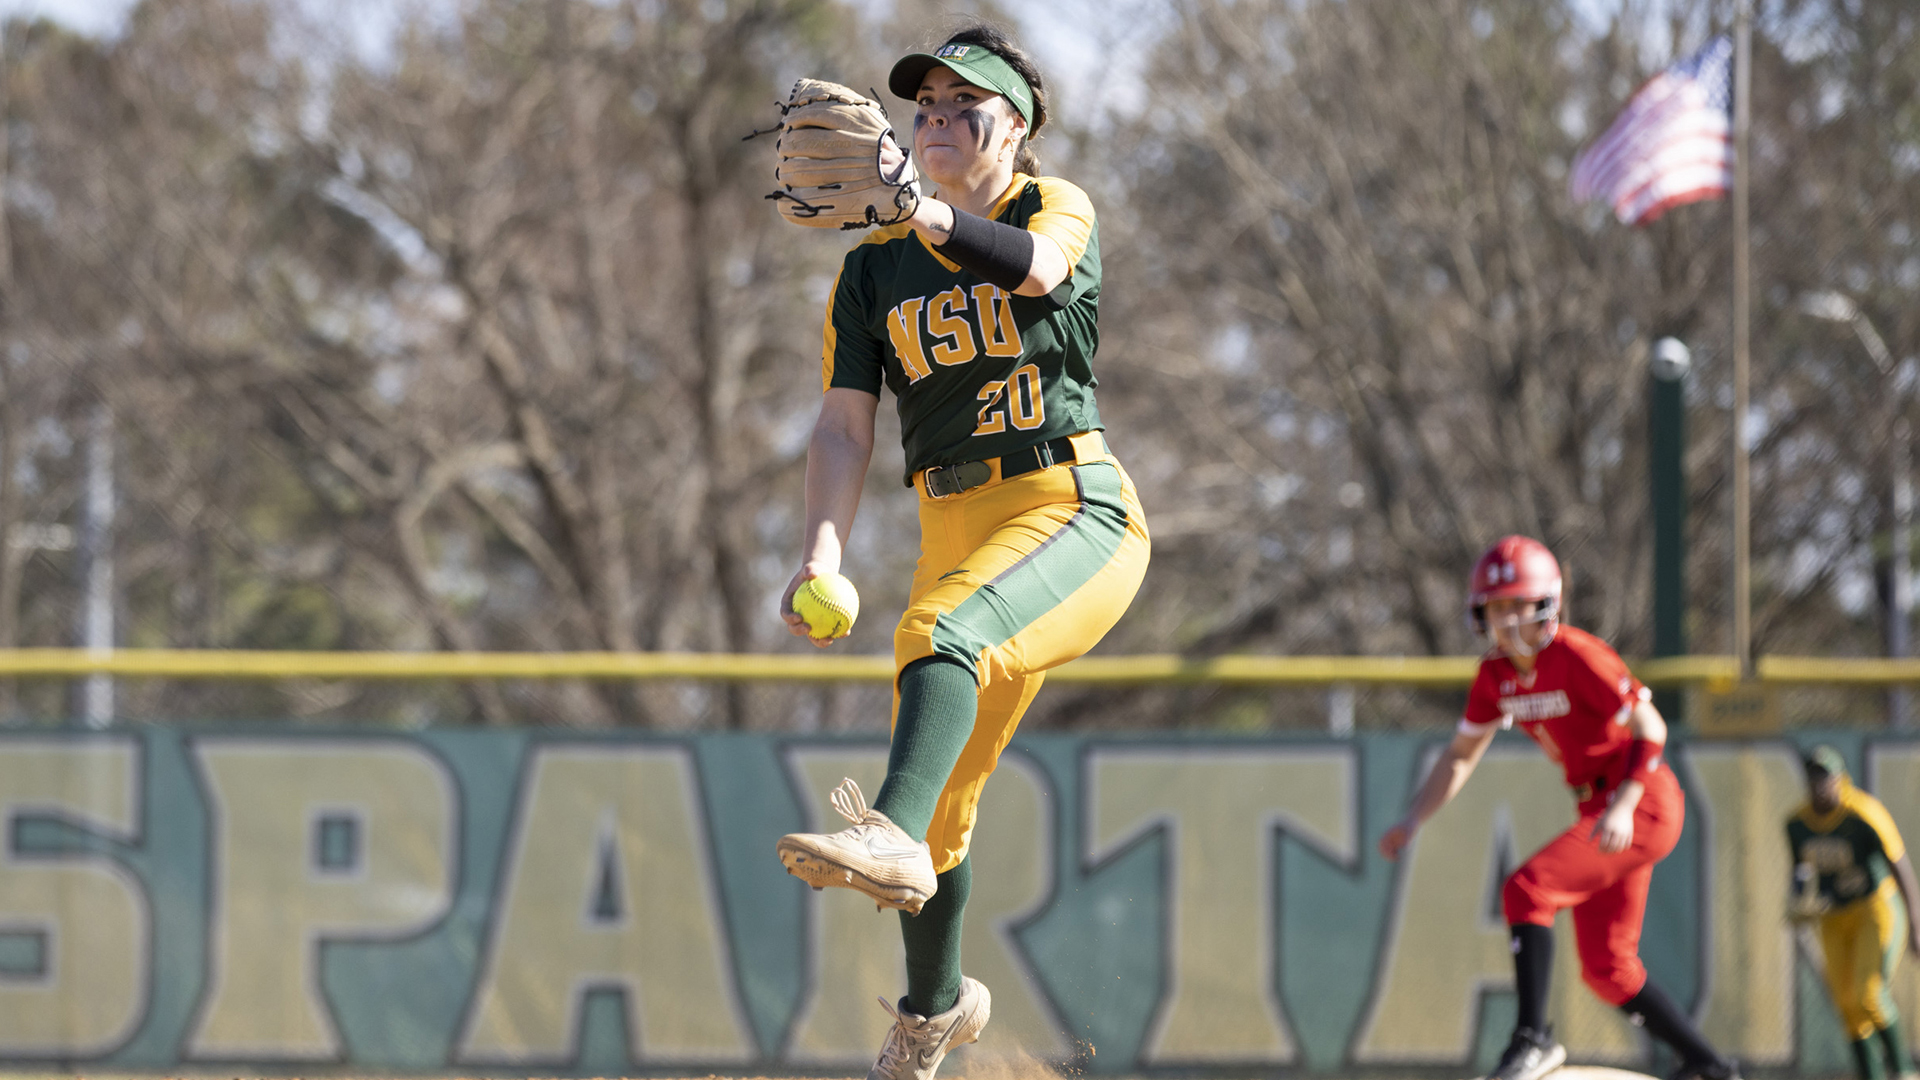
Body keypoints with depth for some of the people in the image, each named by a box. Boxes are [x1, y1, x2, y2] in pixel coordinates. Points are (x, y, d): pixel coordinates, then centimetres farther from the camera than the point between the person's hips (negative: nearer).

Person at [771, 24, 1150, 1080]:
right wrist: (822, 552, -15)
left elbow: (1035, 265, -26)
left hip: (1076, 514, -5)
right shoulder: (876, 268, 12)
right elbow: (844, 424, 3)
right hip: (957, 535, 5)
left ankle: (894, 835, -59)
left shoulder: (1056, 208, 0)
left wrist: (929, 210, -47)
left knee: (943, 632, -37)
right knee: (939, 808, 9)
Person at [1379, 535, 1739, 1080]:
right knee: (1606, 968, 11)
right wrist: (1412, 821, 4)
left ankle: (1532, 1036, -18)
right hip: (1601, 810, 9)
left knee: (1527, 889, -22)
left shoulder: (1577, 657, -20)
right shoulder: (1496, 676, 4)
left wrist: (1623, 808, -31)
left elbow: (1650, 730, -21)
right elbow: (1460, 755, 15)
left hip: (1644, 808, -9)